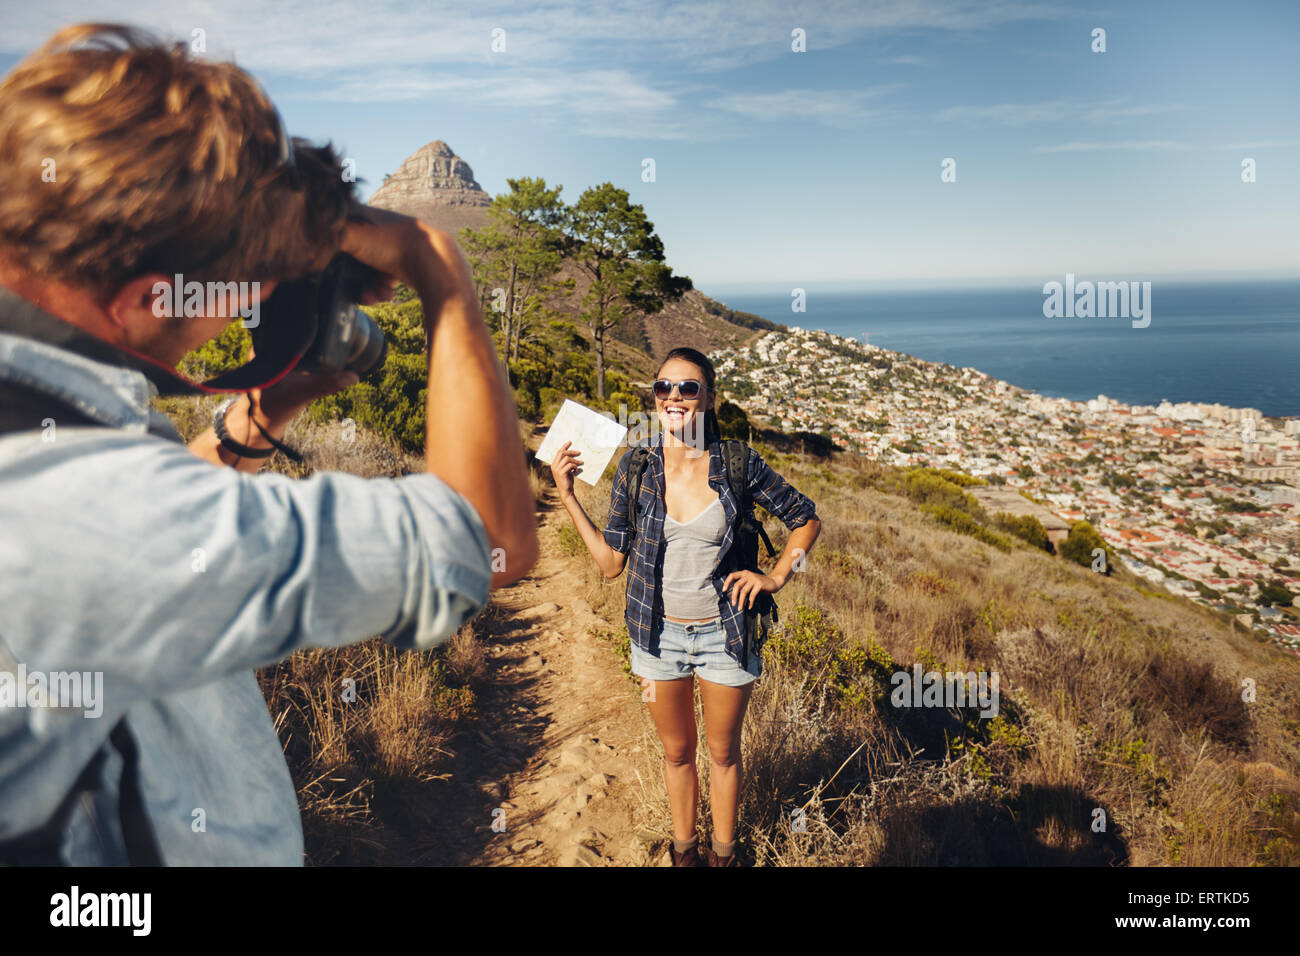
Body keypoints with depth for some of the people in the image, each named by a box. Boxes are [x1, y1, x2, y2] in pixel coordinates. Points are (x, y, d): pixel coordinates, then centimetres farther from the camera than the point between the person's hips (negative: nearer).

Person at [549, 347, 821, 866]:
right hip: (659, 634, 1)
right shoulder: (634, 468, -8)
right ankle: (684, 849, 45)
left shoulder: (738, 464, -12)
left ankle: (723, 852, 44)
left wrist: (775, 576, -7)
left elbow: (806, 518, 3)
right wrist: (567, 495, -7)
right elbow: (612, 560, -2)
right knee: (677, 753, 20)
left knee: (723, 753, 19)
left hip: (724, 634, -1)